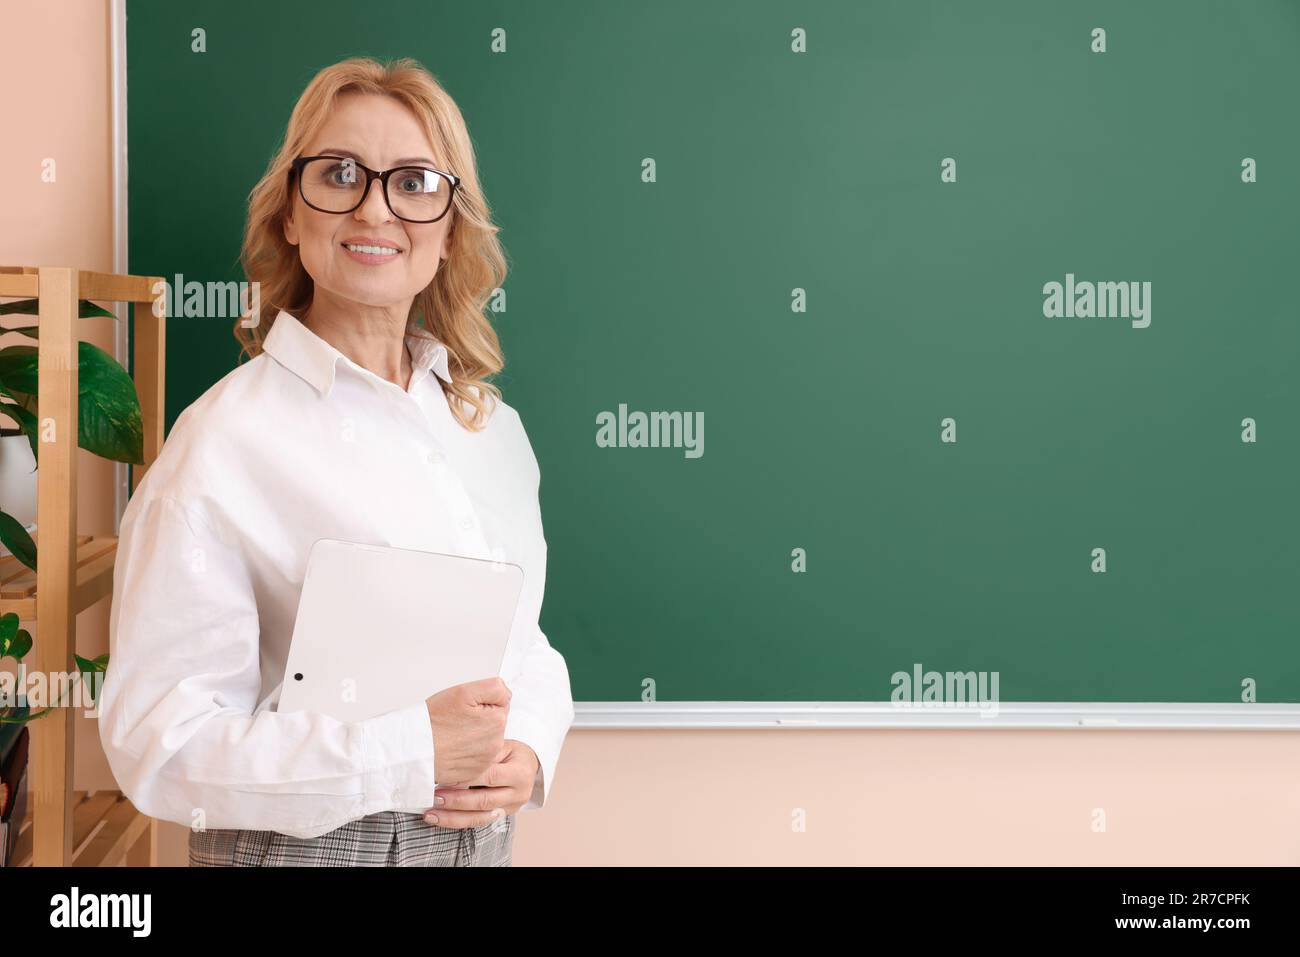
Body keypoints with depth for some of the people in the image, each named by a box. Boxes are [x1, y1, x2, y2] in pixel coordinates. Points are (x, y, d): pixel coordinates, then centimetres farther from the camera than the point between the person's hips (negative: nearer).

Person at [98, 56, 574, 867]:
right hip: (302, 845, -5)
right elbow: (159, 741, -17)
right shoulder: (227, 443, -15)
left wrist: (528, 751, -9)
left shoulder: (492, 425, 2)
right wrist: (411, 757, -24)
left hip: (483, 838, 5)